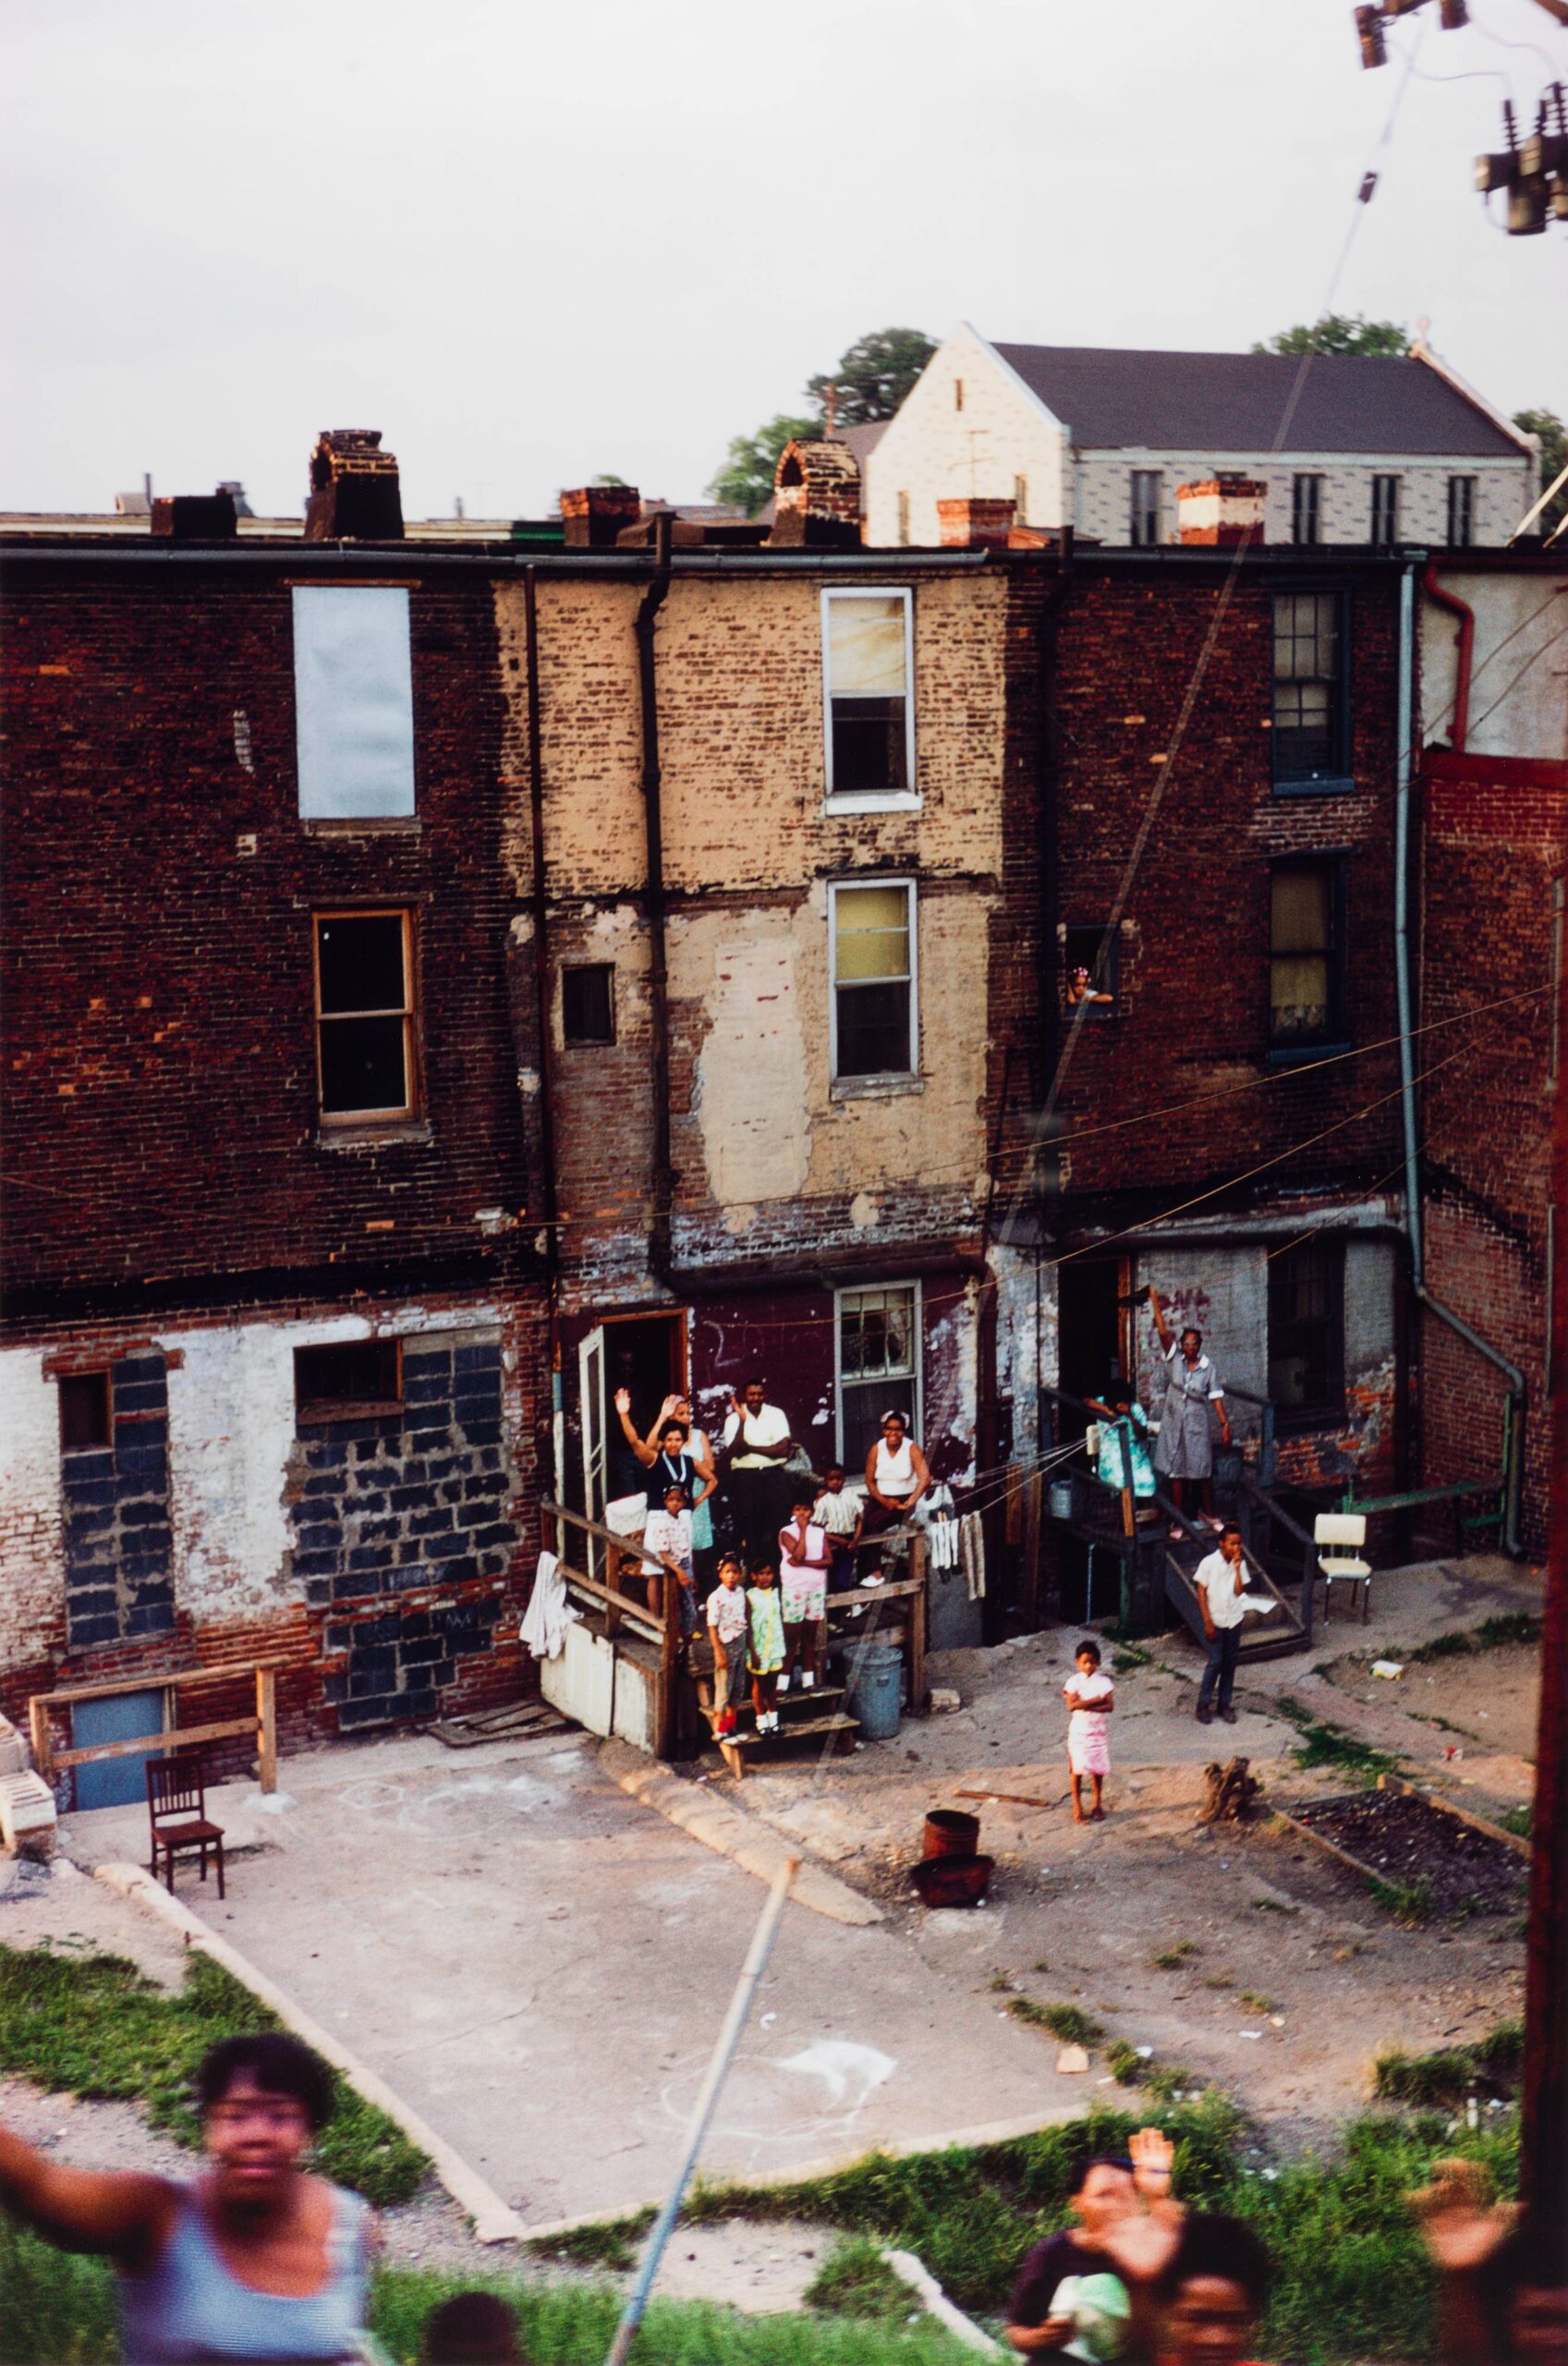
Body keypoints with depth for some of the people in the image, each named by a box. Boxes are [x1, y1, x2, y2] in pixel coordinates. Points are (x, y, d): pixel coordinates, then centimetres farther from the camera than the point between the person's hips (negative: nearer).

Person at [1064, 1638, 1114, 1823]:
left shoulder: (1103, 1682, -2)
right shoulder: (1074, 1681, -6)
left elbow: (1109, 1706, -11)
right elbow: (1071, 1705, -18)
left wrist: (1085, 1705, -19)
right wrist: (1096, 1700, -19)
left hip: (1097, 1730, 1)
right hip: (1079, 1730, -1)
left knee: (1097, 1768, 7)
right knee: (1077, 1768, 0)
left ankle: (1097, 1804, 21)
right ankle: (1077, 1806, 11)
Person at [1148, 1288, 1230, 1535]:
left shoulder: (1208, 1368, -3)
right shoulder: (1174, 1359, -3)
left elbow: (1216, 1398, -2)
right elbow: (1163, 1331, -10)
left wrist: (1225, 1424, -7)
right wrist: (1155, 1302, -15)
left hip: (1197, 1424, -1)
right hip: (1174, 1422, 1)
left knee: (1203, 1470, 3)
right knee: (1176, 1471, 5)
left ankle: (1208, 1513, 24)